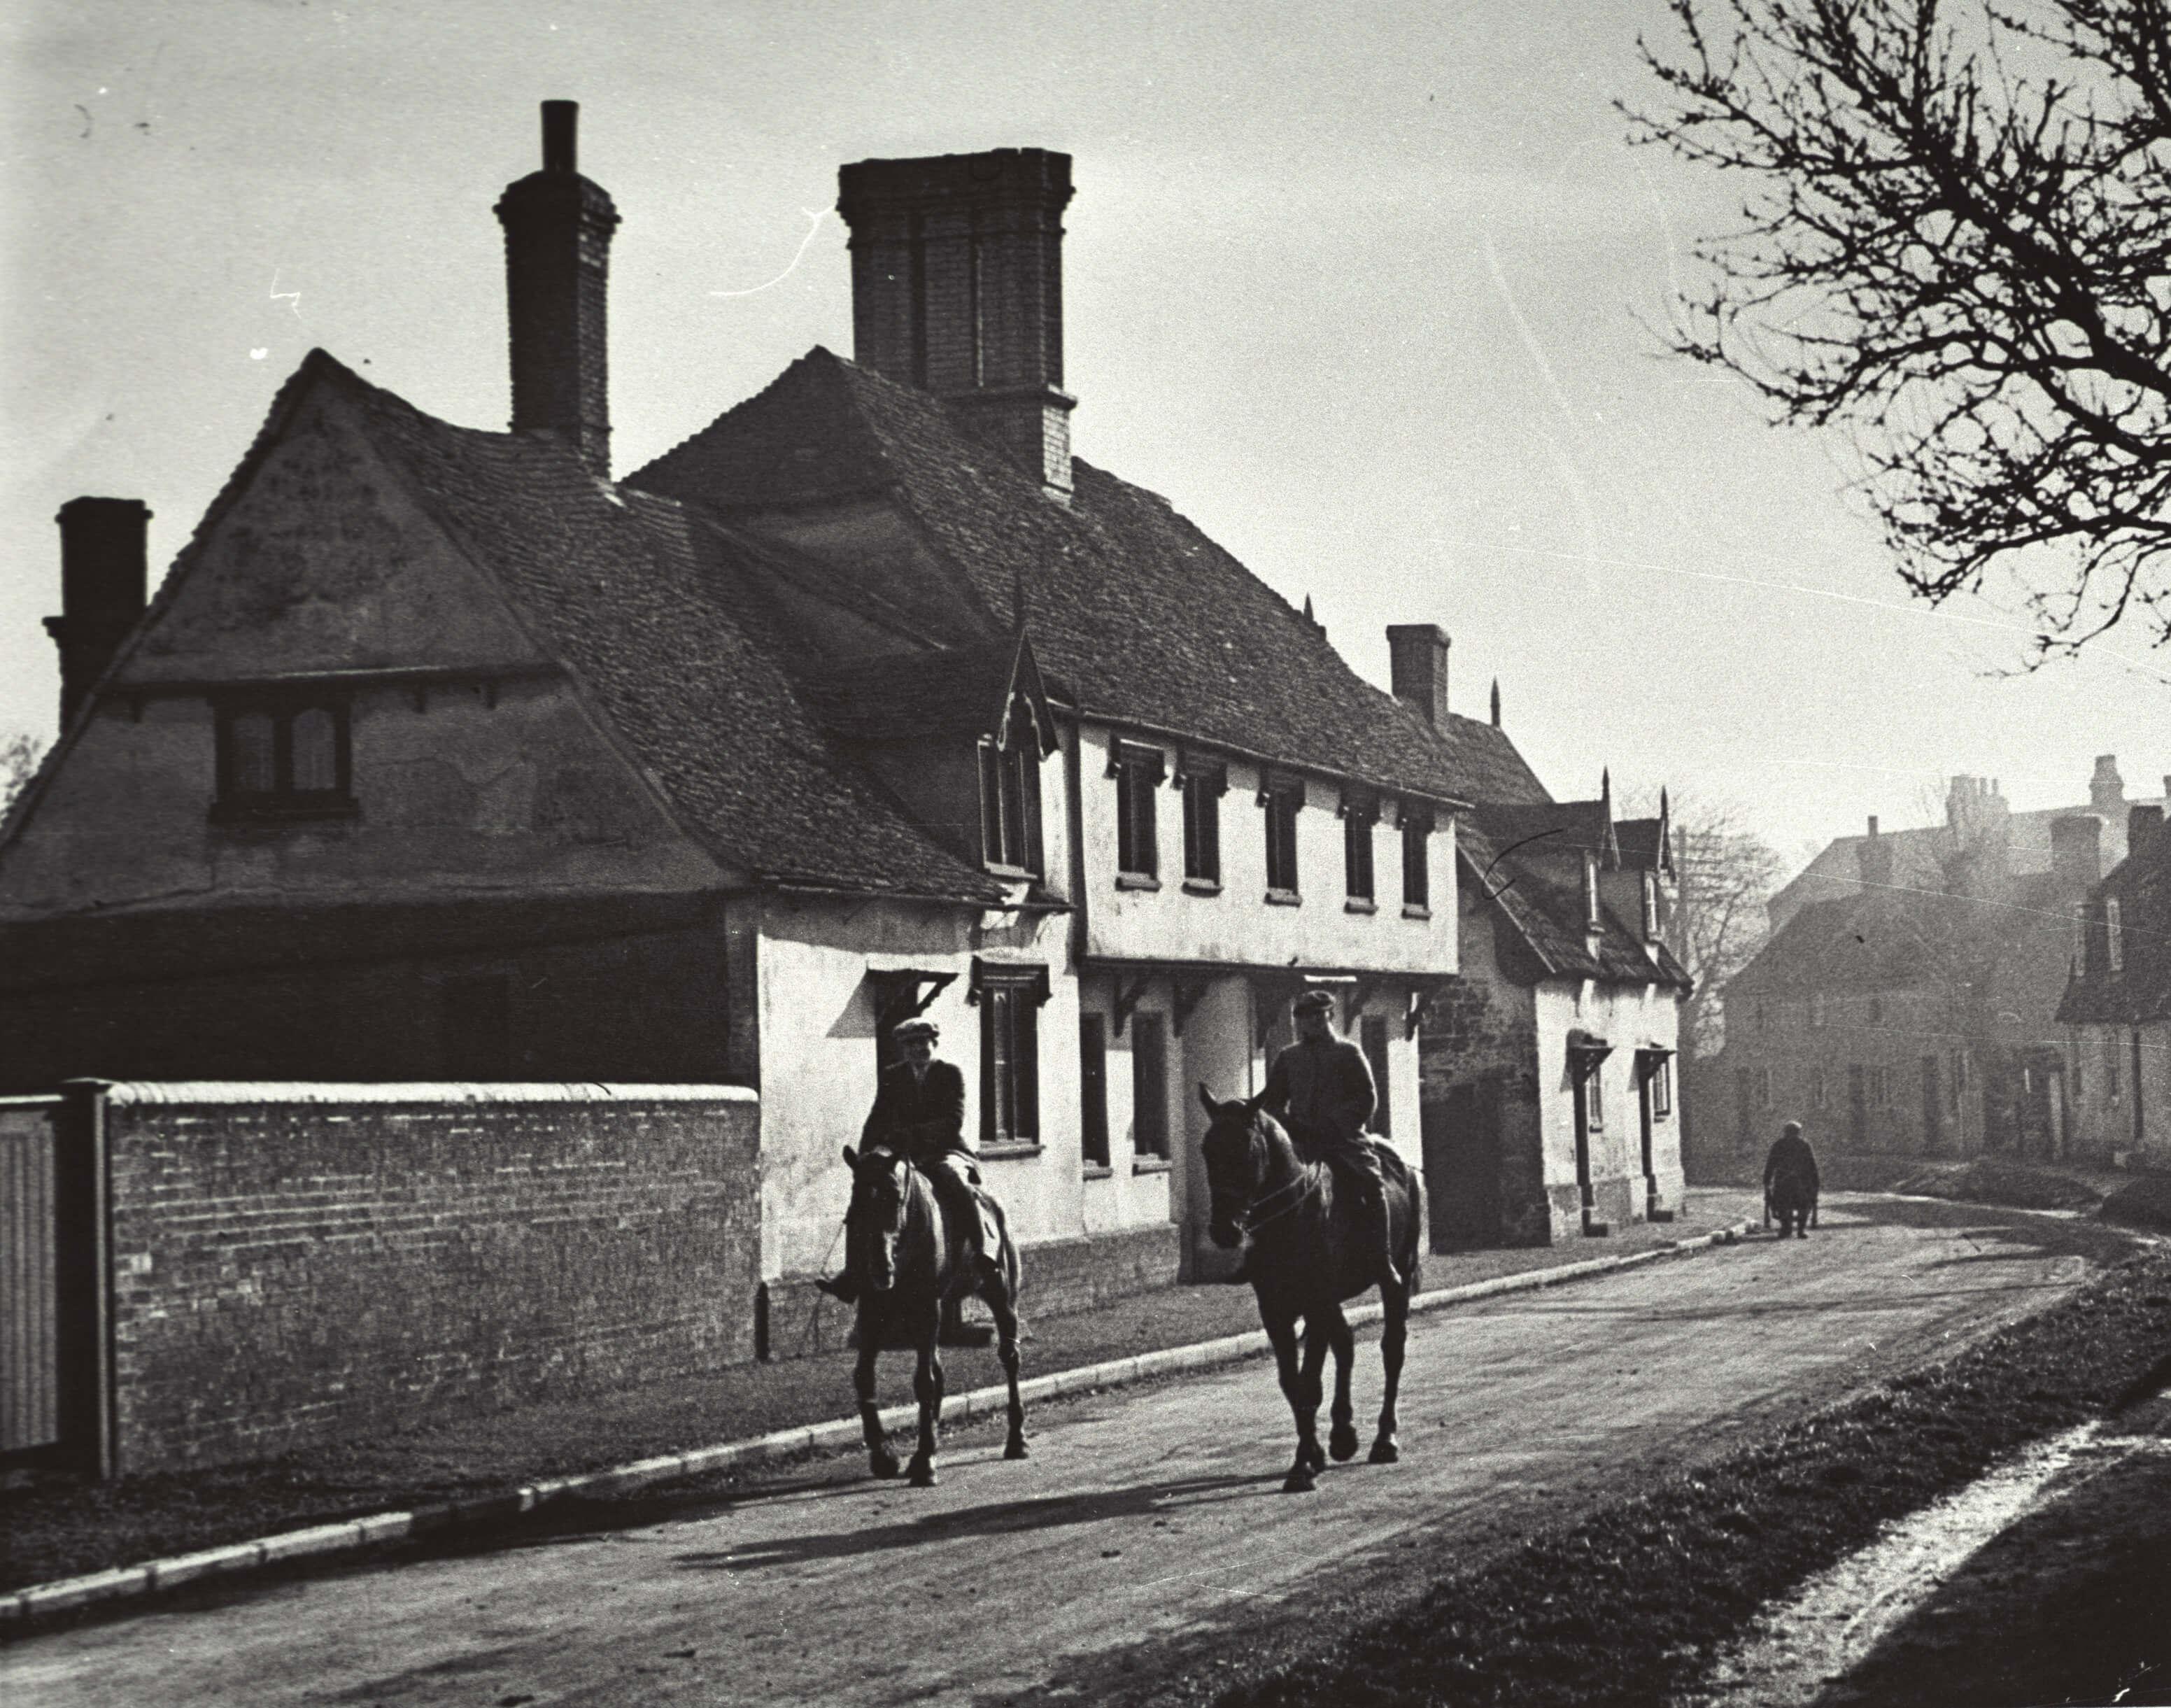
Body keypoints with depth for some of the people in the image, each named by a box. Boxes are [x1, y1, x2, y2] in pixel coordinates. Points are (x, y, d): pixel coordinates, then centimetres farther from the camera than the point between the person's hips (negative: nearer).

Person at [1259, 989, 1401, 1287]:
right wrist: (1291, 1125, 1)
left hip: (1343, 1139, -3)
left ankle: (1382, 1260, -23)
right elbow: (1272, 1102, 19)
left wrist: (1338, 1125, -10)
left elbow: (1366, 1099, 3)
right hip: (1300, 1140, 3)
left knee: (1371, 1182, -25)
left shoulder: (1348, 1053, 9)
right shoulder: (1287, 1058, 18)